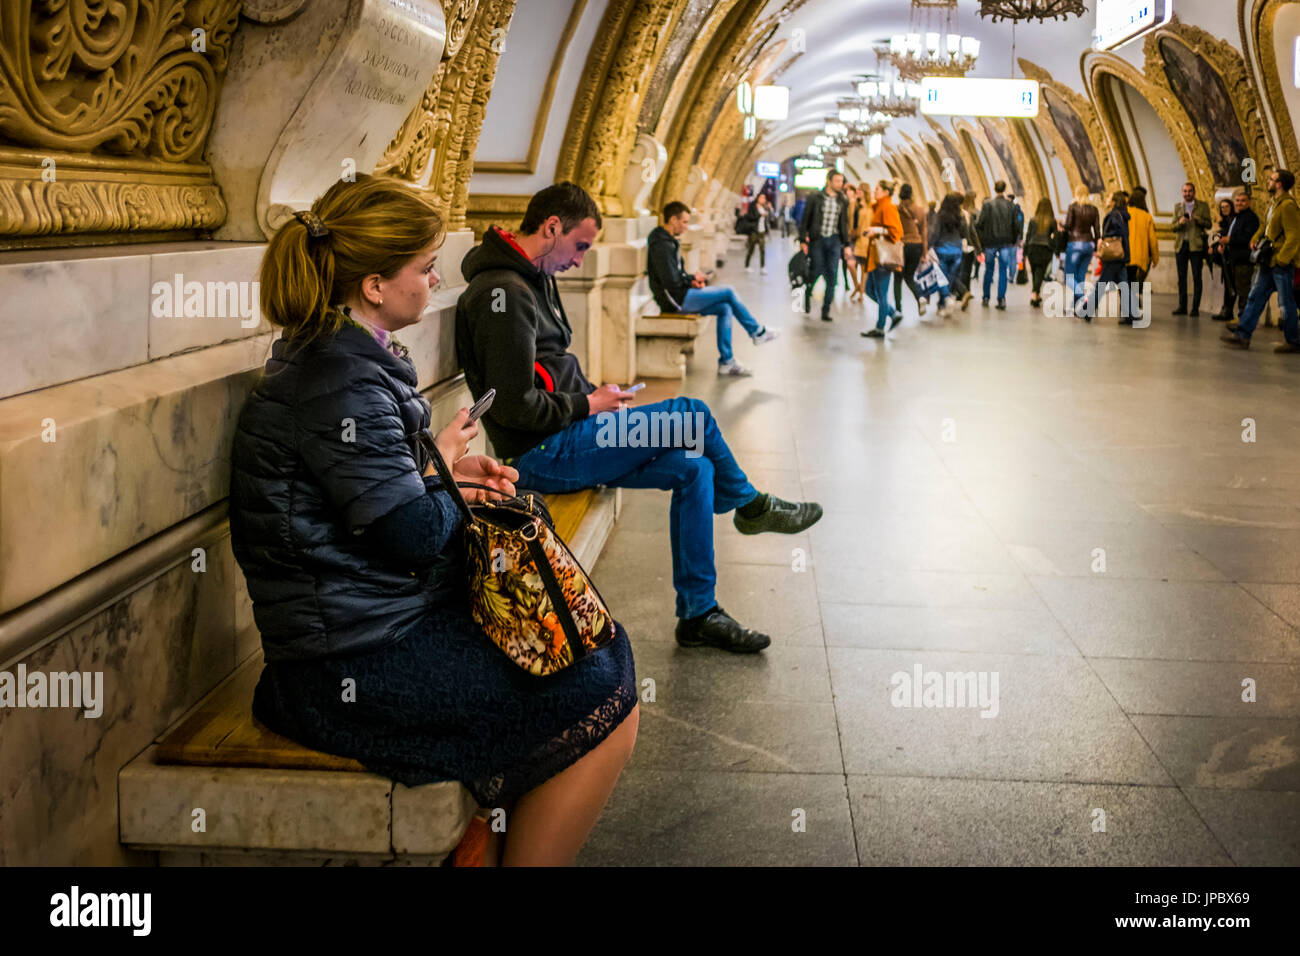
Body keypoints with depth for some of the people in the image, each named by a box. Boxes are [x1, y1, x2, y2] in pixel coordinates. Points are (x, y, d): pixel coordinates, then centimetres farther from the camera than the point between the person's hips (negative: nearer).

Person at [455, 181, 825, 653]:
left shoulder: (531, 279, 15)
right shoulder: (504, 294, -20)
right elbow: (515, 408, -24)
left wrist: (590, 392, 7)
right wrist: (588, 406, -11)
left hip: (561, 441, 10)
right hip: (540, 456, -10)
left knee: (693, 468, -2)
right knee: (691, 415, -14)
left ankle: (698, 614, 5)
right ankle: (749, 504, 13)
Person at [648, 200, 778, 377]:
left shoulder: (669, 241, 16)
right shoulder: (662, 245, -18)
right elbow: (672, 282, -22)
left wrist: (692, 280, 4)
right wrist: (693, 279, -5)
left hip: (682, 296, 10)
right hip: (676, 299, -10)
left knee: (725, 308, 0)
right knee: (729, 293, -7)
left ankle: (726, 361, 0)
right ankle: (758, 332, 10)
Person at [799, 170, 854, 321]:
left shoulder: (842, 202, 9)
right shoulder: (815, 198, -2)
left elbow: (844, 224, 15)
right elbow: (805, 220, -1)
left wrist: (846, 245, 11)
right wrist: (803, 240, -7)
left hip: (834, 241, 3)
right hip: (817, 239, -3)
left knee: (831, 276, -2)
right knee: (817, 271, -2)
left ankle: (826, 310, 3)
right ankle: (807, 293, 30)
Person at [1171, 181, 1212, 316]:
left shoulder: (1203, 206, 5)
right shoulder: (1177, 207, 13)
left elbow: (1208, 224, 1)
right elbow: (1173, 227, 10)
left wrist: (1198, 219, -17)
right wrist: (1180, 222, -11)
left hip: (1196, 245, -3)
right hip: (1181, 245, 3)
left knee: (1196, 277, -4)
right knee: (1181, 277, 4)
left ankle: (1195, 308, -4)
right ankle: (1182, 306, 9)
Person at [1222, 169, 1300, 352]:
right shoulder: (1273, 202, 12)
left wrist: (1281, 259, -20)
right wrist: (1256, 238, 11)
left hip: (1282, 263, -9)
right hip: (1268, 261, 9)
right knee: (1255, 297, 8)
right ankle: (1242, 335, 11)